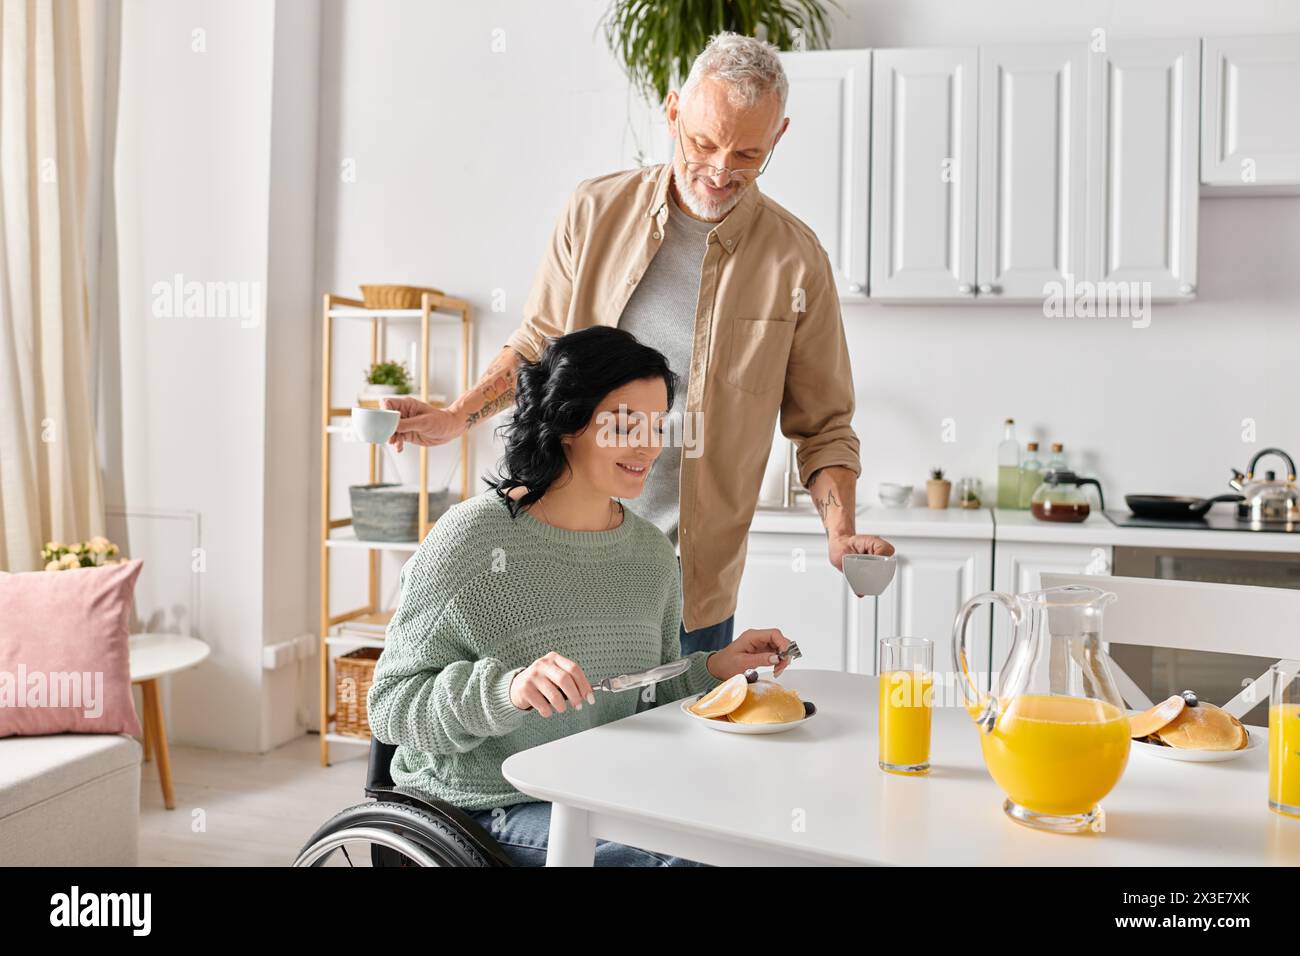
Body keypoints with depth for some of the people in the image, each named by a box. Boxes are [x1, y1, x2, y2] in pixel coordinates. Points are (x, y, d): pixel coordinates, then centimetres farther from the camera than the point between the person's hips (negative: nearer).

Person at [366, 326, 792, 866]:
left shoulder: (651, 551, 6)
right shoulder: (473, 539, -14)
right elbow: (391, 704, -14)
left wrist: (712, 670, -3)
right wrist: (506, 690, -30)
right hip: (487, 814, -6)